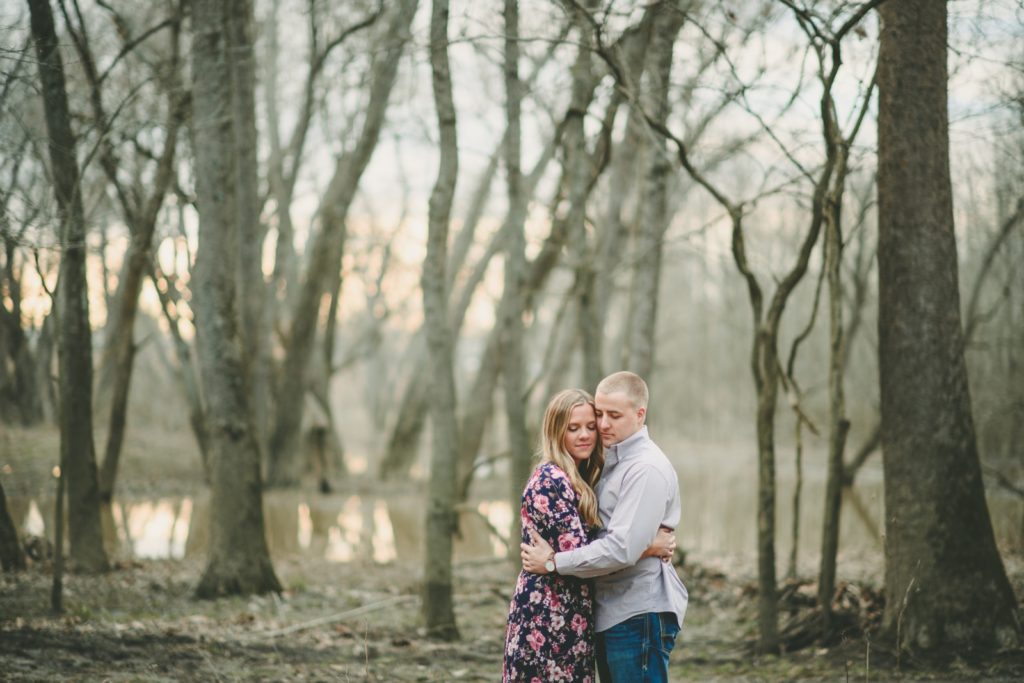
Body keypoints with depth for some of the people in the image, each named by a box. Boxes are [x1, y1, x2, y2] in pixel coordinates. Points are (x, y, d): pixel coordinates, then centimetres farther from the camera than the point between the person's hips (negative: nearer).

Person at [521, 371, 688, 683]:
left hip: (639, 613, -9)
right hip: (611, 611, 9)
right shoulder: (609, 461, 14)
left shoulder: (647, 469, -16)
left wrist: (554, 563, -16)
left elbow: (622, 548, -23)